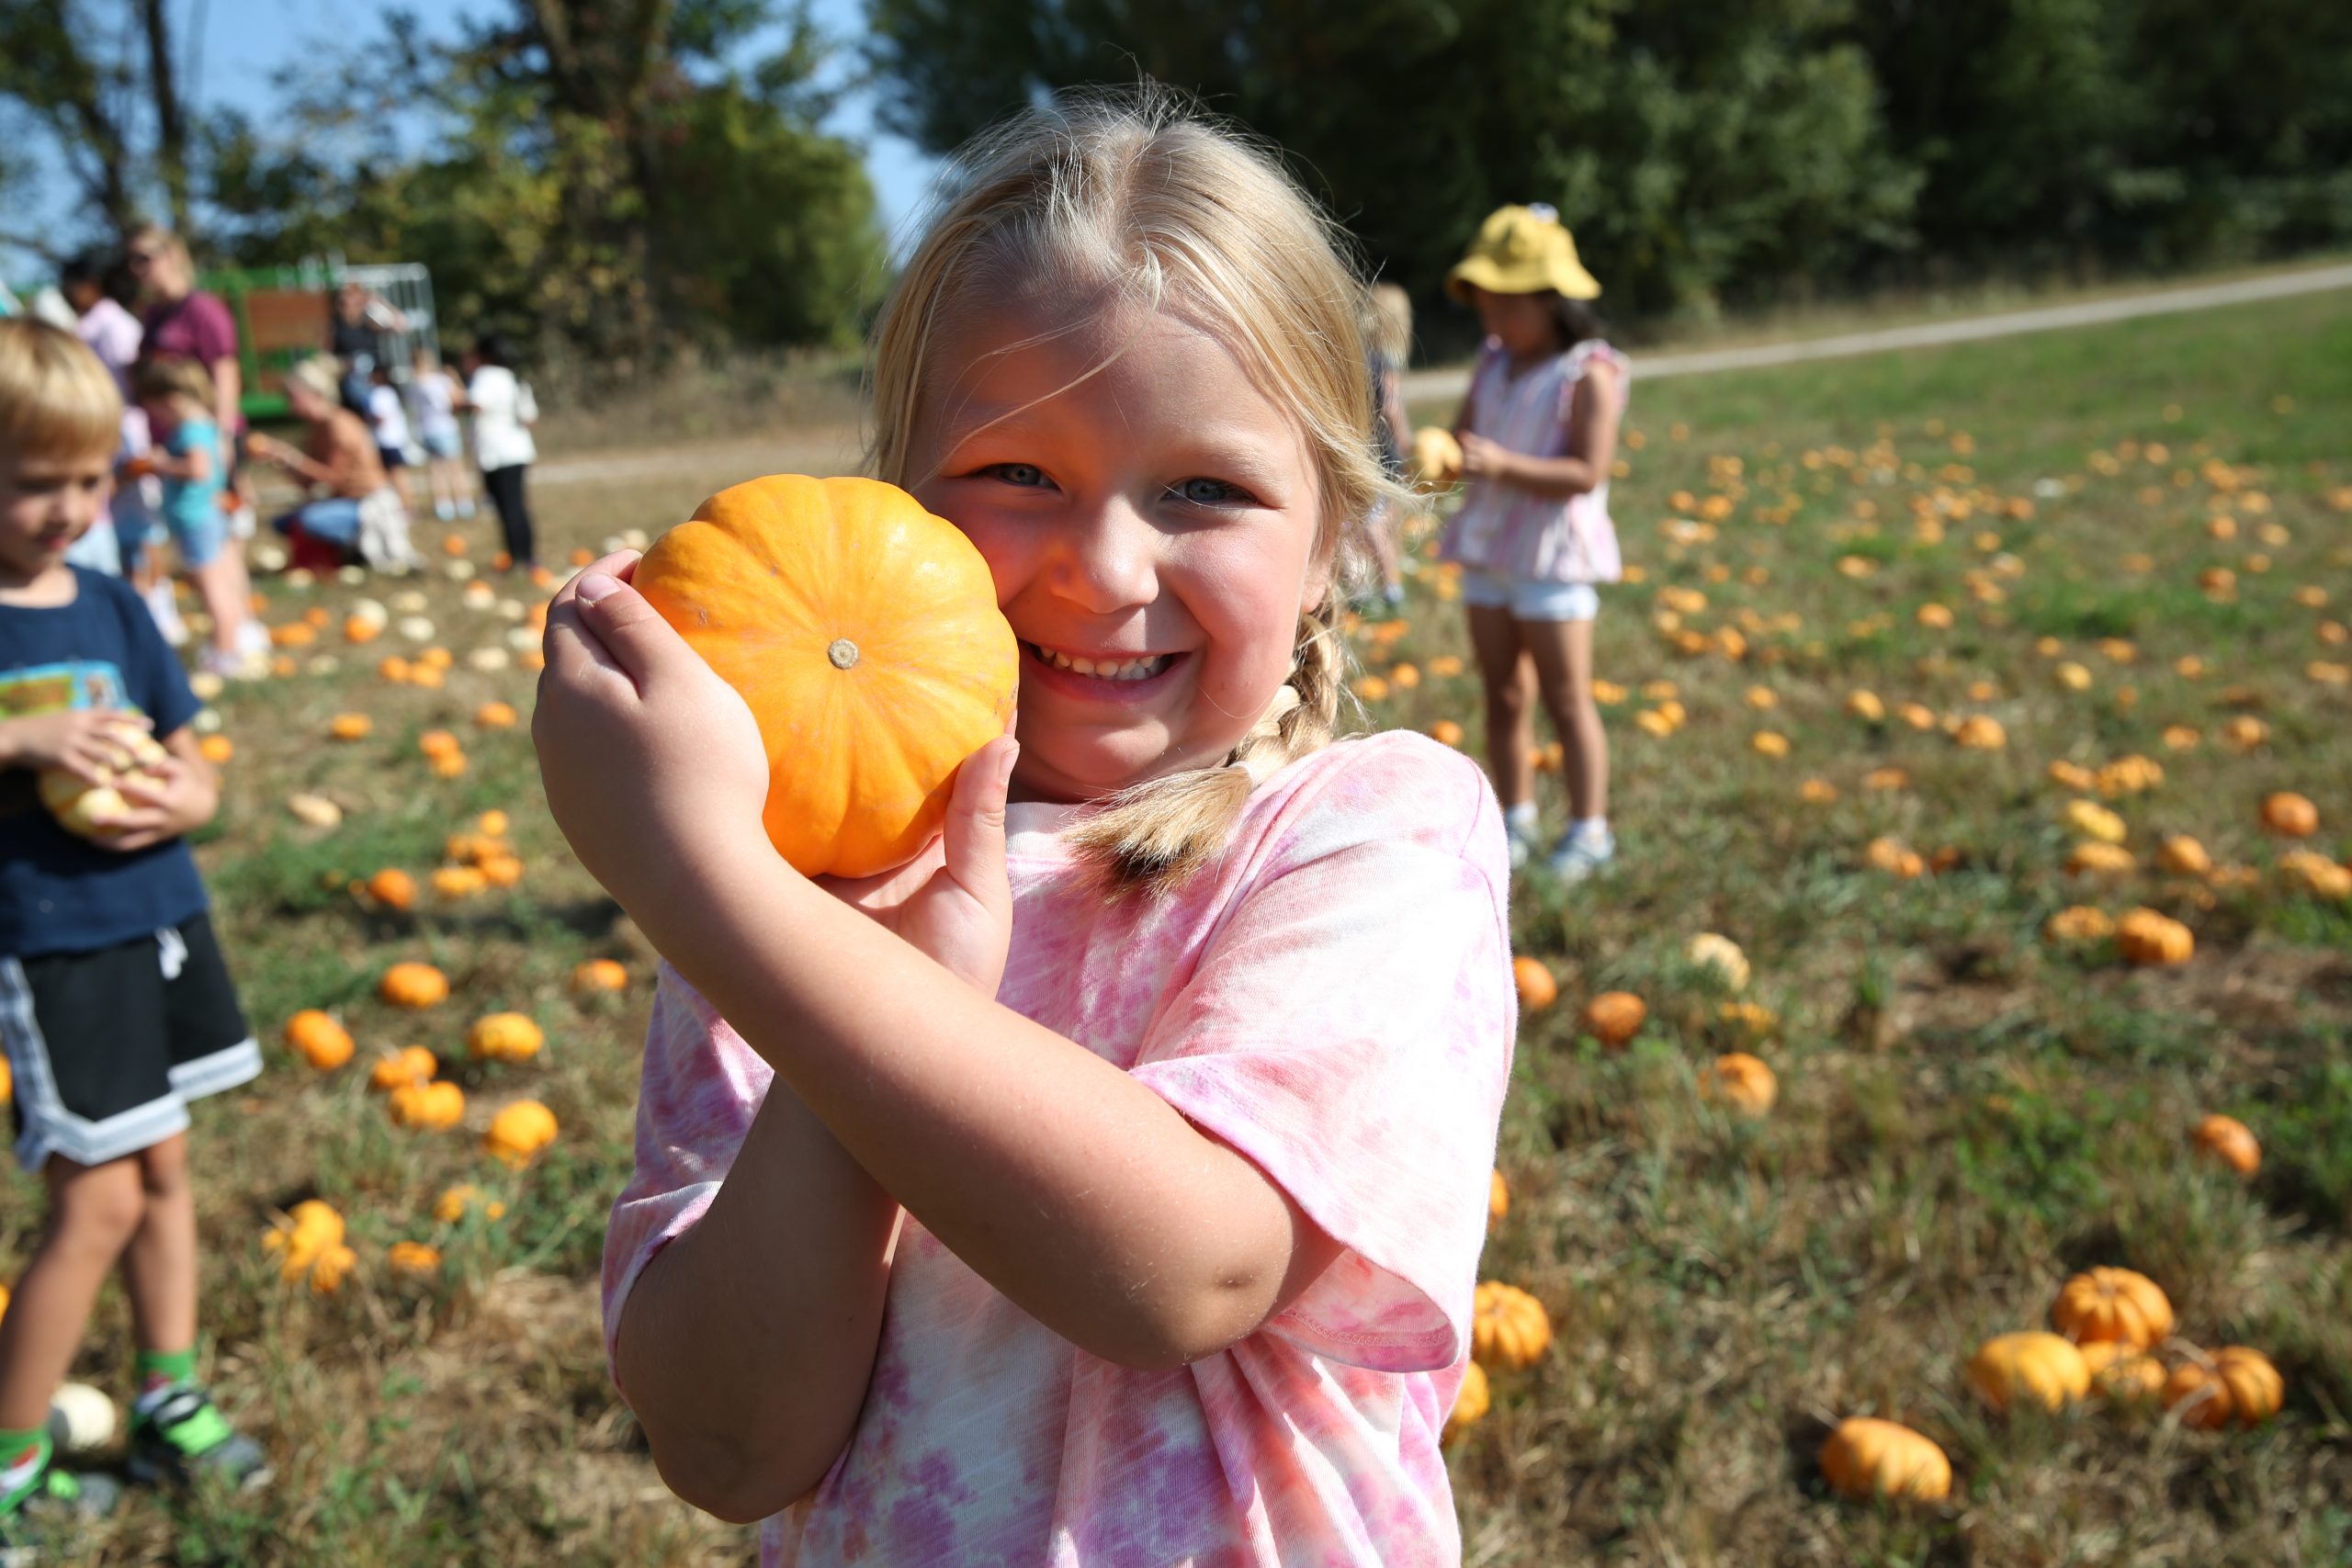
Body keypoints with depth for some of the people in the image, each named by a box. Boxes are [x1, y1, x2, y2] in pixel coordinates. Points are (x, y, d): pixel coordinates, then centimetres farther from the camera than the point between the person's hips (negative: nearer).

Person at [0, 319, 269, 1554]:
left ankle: (170, 1404, 30)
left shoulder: (112, 607, 7)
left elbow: (193, 766, 10)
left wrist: (182, 801, -10)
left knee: (163, 1167, 14)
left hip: (160, 918, 6)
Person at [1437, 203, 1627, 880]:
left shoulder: (1589, 374, -12)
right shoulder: (1493, 363, 8)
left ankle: (1589, 830, 13)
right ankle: (1518, 821, 22)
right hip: (1487, 545, 6)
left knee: (1566, 698, 1)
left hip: (1553, 552, -6)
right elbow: (1464, 435, 11)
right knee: (1502, 693, 10)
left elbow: (1587, 473, -19)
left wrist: (1502, 464, -29)